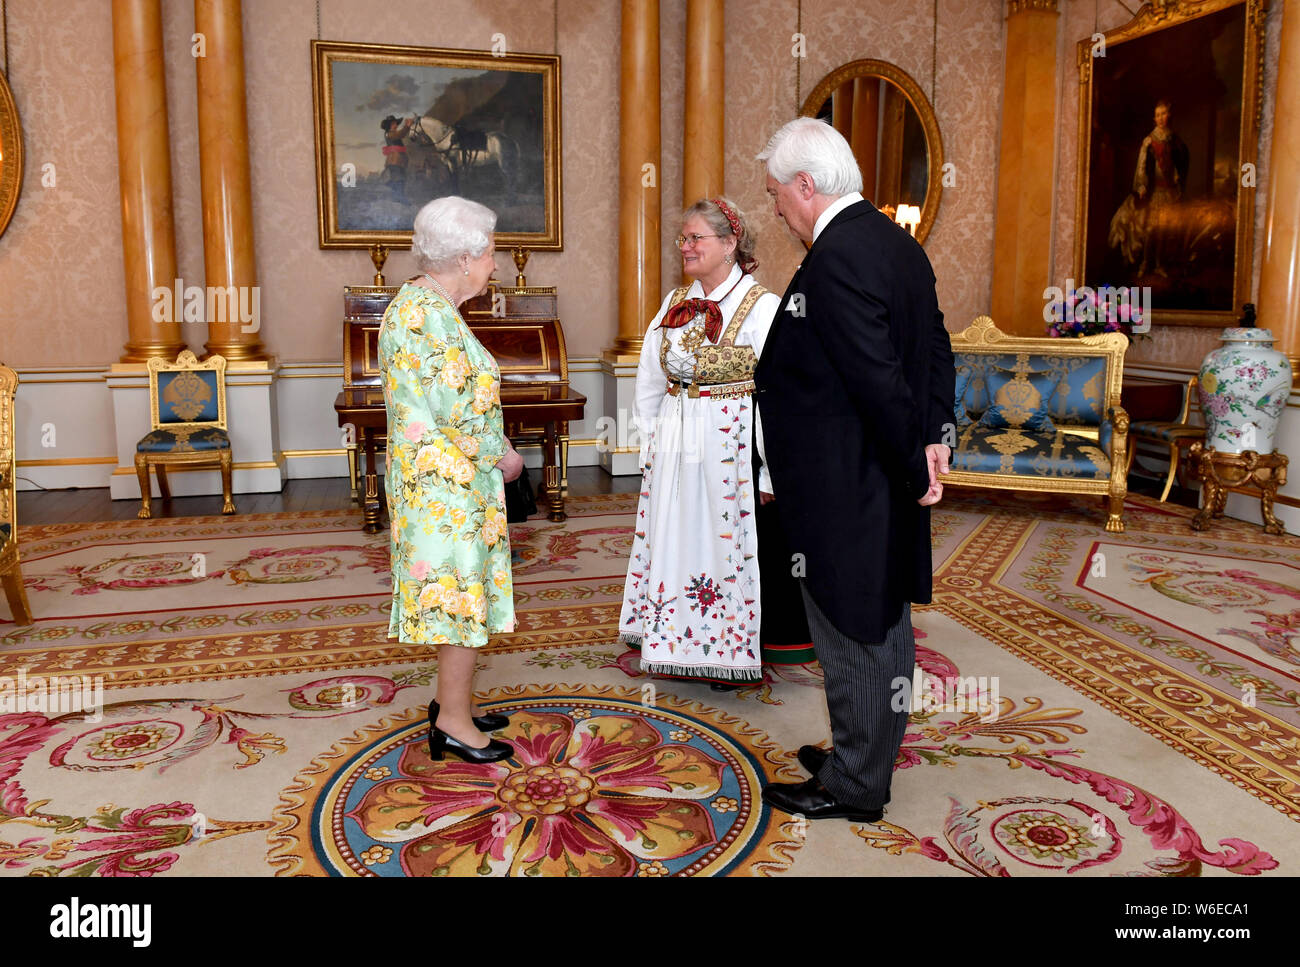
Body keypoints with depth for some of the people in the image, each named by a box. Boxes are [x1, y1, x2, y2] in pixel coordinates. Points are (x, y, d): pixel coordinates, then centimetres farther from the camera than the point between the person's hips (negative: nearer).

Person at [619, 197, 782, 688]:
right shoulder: (674, 304, 10)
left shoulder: (760, 306, -8)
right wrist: (652, 440, 11)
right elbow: (649, 381, 17)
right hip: (673, 448, 6)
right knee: (675, 542, 11)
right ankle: (680, 647, 26)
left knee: (727, 542, 2)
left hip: (732, 445, -6)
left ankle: (731, 653, 18)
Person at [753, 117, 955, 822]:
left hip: (844, 495, -10)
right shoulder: (898, 243, 9)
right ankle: (868, 758, 39)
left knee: (850, 639, 5)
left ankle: (853, 787, 24)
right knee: (882, 628, 20)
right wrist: (933, 439, 2)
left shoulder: (834, 260, -21)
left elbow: (880, 381, -24)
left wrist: (914, 469, -13)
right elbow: (937, 351, 10)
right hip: (885, 488, 10)